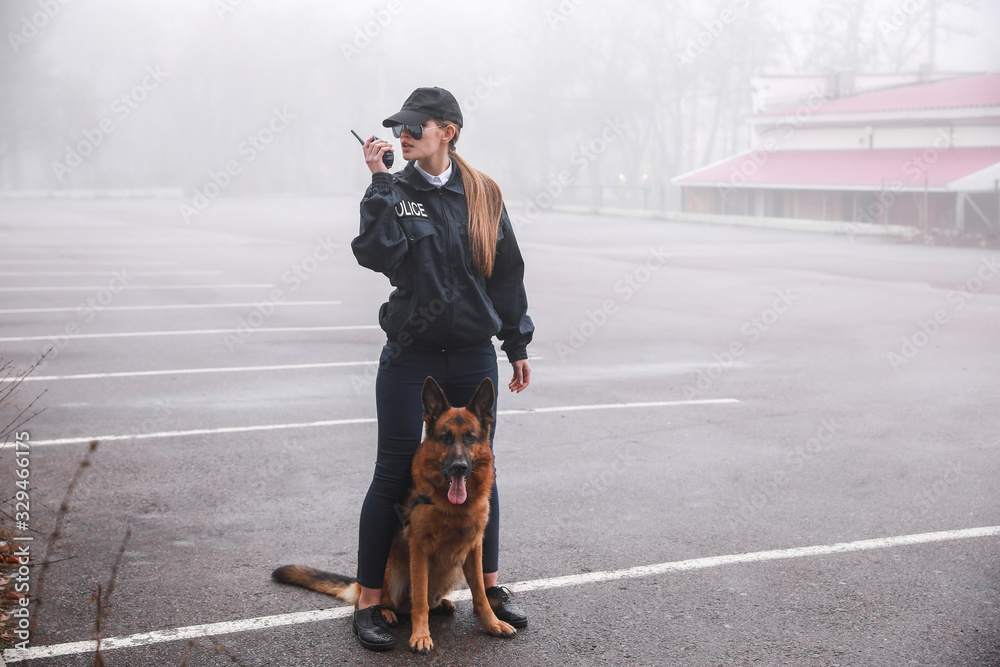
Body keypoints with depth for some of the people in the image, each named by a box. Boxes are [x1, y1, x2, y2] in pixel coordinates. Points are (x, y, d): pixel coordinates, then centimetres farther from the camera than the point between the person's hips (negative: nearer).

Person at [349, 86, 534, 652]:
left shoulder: (483, 195, 4)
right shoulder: (395, 191, -1)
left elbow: (508, 272, 9)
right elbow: (378, 254, -19)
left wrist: (518, 346, 10)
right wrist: (381, 182, -17)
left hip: (474, 356, 2)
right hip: (411, 356, -2)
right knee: (395, 475, 0)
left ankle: (491, 586, 27)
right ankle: (370, 601, 10)